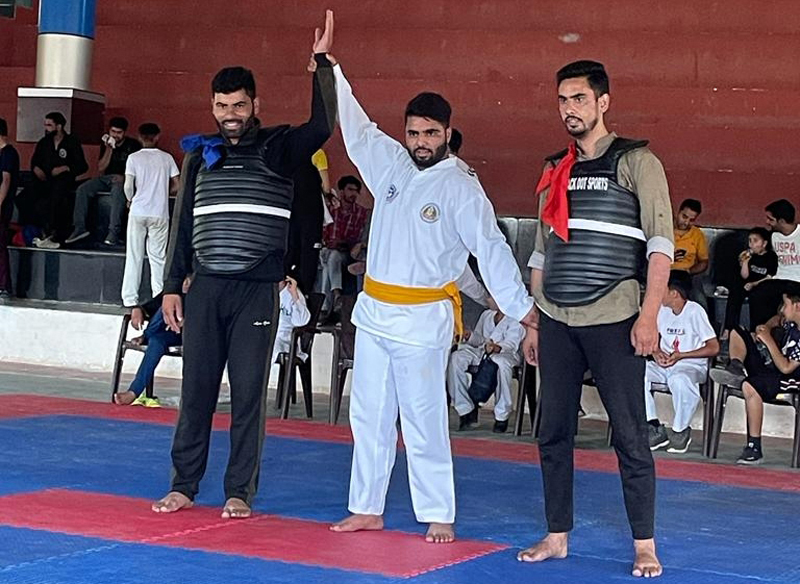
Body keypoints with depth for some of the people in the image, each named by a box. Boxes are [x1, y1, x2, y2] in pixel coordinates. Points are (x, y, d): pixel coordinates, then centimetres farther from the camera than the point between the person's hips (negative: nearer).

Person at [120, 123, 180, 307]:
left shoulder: (134, 158, -2)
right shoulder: (167, 158, 3)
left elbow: (128, 187, -8)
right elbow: (177, 186, 2)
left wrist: (131, 199, 12)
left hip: (138, 212, -1)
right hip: (160, 214, 1)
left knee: (134, 257, 6)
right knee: (158, 257, 7)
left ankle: (130, 299, 6)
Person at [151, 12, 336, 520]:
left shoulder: (279, 148, 2)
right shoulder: (200, 155, 12)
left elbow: (322, 126, -18)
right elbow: (184, 224, 14)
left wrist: (323, 63, -22)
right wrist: (172, 286, 10)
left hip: (258, 290, -3)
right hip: (205, 288, 3)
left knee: (249, 392, -1)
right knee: (196, 390, 4)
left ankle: (240, 492, 5)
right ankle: (184, 486, 11)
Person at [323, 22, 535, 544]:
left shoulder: (460, 187, -10)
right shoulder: (392, 164, 7)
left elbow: (492, 249, -13)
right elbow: (356, 128, 13)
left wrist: (523, 310, -17)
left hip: (422, 318, -6)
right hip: (374, 309, 6)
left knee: (424, 421, -4)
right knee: (369, 414, 11)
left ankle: (439, 516, 5)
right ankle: (368, 508, 20)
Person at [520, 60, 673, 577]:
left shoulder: (635, 162, -2)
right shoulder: (555, 171, 14)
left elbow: (660, 242, -9)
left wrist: (649, 314, -18)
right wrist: (532, 323, 15)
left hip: (612, 320, -5)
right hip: (556, 321, 5)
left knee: (630, 435, -2)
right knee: (554, 433, 7)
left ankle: (645, 546, 5)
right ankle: (558, 536, 17)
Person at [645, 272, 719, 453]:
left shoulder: (695, 311, -9)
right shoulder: (662, 310, 11)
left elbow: (714, 347, -11)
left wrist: (681, 355, -14)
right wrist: (656, 352, -2)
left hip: (691, 365, -6)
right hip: (664, 365, 7)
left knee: (679, 380, -41)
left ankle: (680, 431, -16)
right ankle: (655, 428, -17)